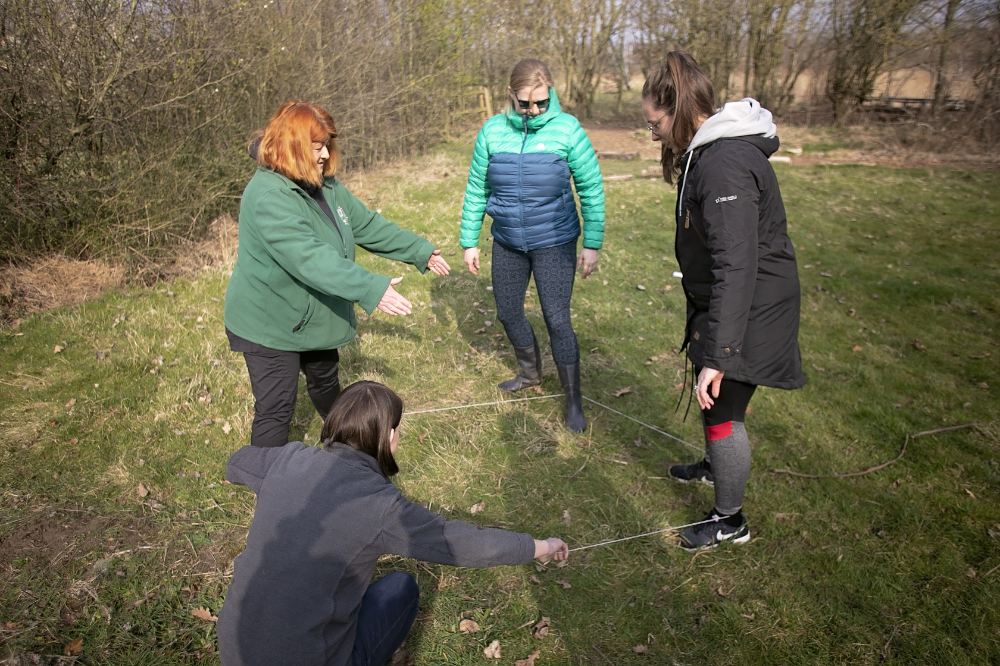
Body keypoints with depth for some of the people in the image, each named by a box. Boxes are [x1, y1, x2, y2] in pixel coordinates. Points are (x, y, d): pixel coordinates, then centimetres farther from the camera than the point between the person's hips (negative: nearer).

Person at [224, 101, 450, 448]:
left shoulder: (325, 184, 0)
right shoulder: (268, 196, -29)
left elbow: (367, 224, 9)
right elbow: (310, 257, -41)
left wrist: (420, 251, 7)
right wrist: (370, 289, -49)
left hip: (316, 316, 9)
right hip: (271, 325, -9)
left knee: (326, 383, 29)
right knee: (276, 411, -3)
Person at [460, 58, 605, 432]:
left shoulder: (567, 129, -11)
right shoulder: (492, 131, -5)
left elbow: (592, 189, -5)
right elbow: (476, 190, 4)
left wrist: (592, 244, -7)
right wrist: (470, 241, 5)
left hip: (554, 243, -4)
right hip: (507, 243, 4)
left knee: (557, 320, -4)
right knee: (508, 313, 15)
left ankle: (574, 402, 12)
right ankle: (530, 374, 43)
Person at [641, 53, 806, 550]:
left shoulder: (724, 165, -27)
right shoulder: (708, 151, 6)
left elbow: (737, 267, -32)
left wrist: (715, 355, -32)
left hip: (748, 312, -10)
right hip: (722, 300, 10)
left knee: (721, 409, 2)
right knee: (713, 397, 25)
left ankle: (730, 520, 22)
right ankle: (715, 466, 51)